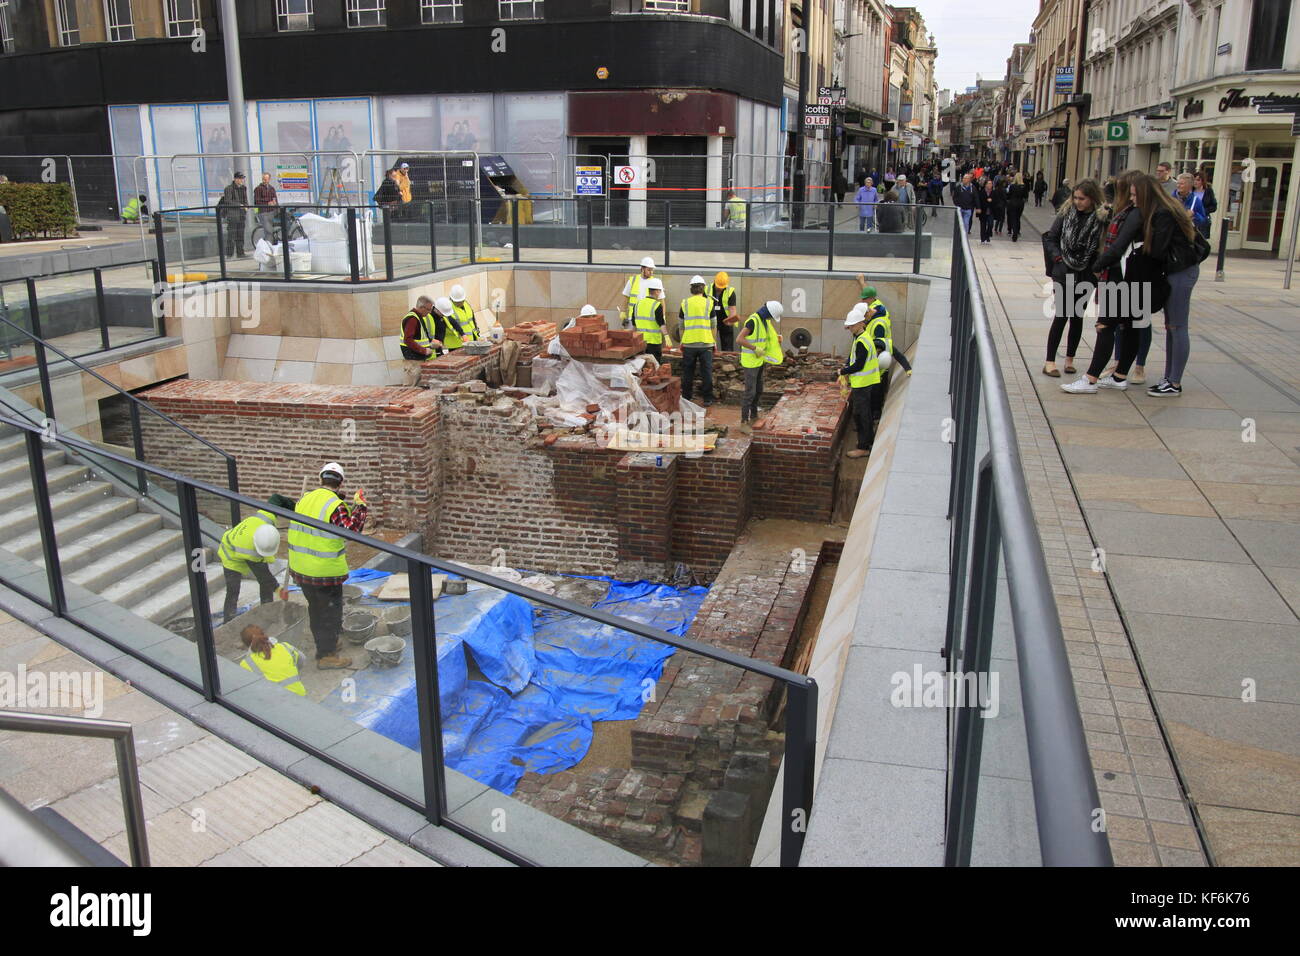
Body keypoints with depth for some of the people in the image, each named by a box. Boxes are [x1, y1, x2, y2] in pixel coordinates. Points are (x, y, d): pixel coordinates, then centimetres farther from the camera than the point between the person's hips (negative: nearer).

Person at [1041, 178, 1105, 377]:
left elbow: (1104, 249, -4)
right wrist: (1057, 256, -7)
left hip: (1085, 276, 0)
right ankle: (1050, 362, 2)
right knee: (1061, 316, -1)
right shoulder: (1066, 213, -1)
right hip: (1064, 274, 0)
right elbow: (1050, 237, 5)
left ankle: (1070, 359, 22)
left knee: (1077, 317, 10)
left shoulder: (1102, 219, -6)